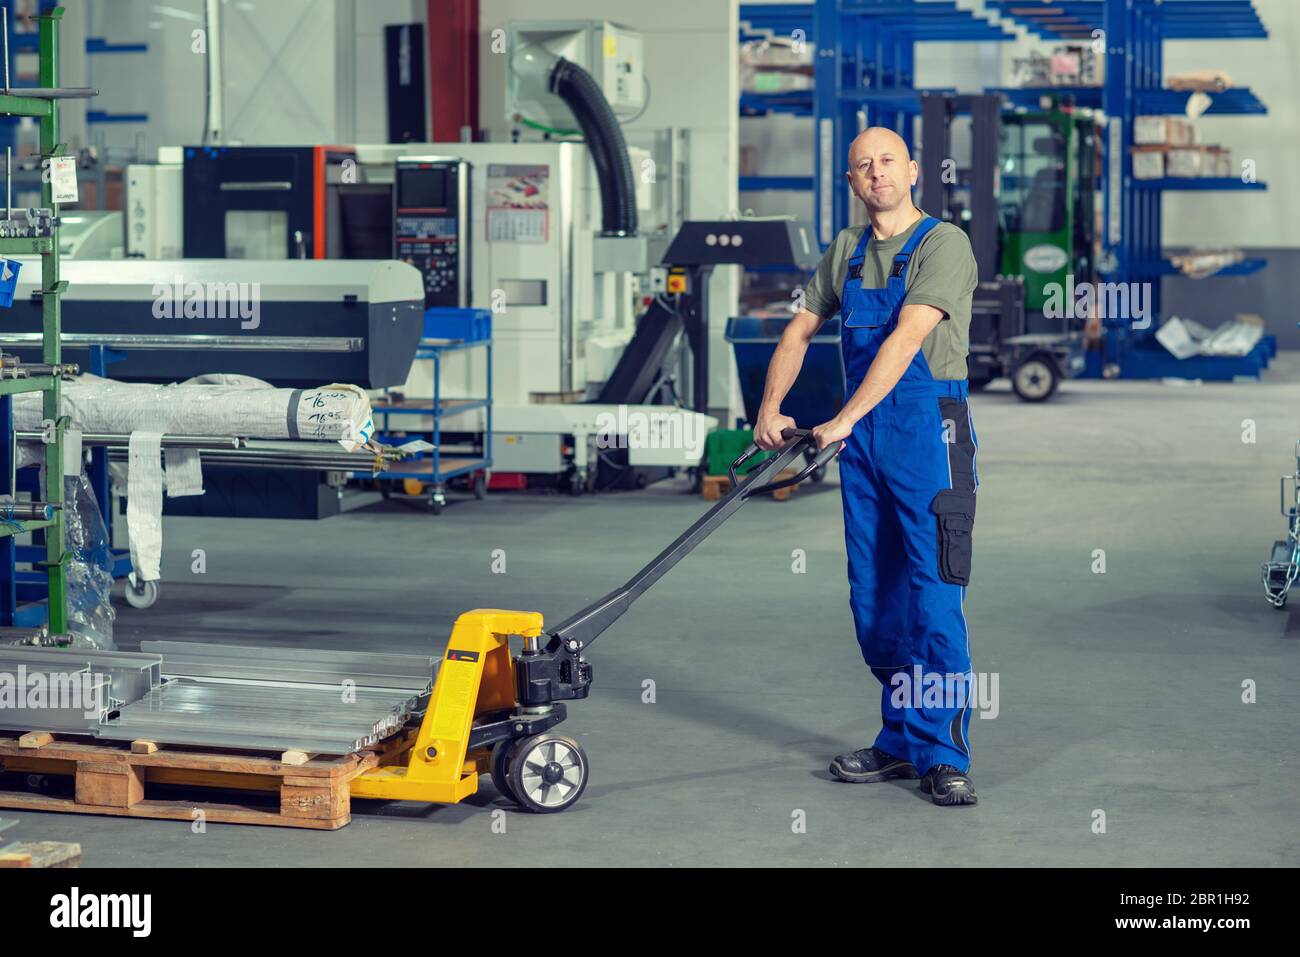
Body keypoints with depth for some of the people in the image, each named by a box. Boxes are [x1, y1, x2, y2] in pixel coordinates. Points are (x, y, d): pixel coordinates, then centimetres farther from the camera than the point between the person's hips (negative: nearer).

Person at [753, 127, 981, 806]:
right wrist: (769, 409, 5)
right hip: (860, 436, 7)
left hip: (927, 428, -7)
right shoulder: (847, 251, 13)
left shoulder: (942, 243, -9)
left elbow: (905, 340, -19)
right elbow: (799, 331, 18)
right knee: (873, 598, 9)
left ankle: (943, 755, -5)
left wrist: (844, 420, -24)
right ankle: (901, 742, 19)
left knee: (932, 597, -10)